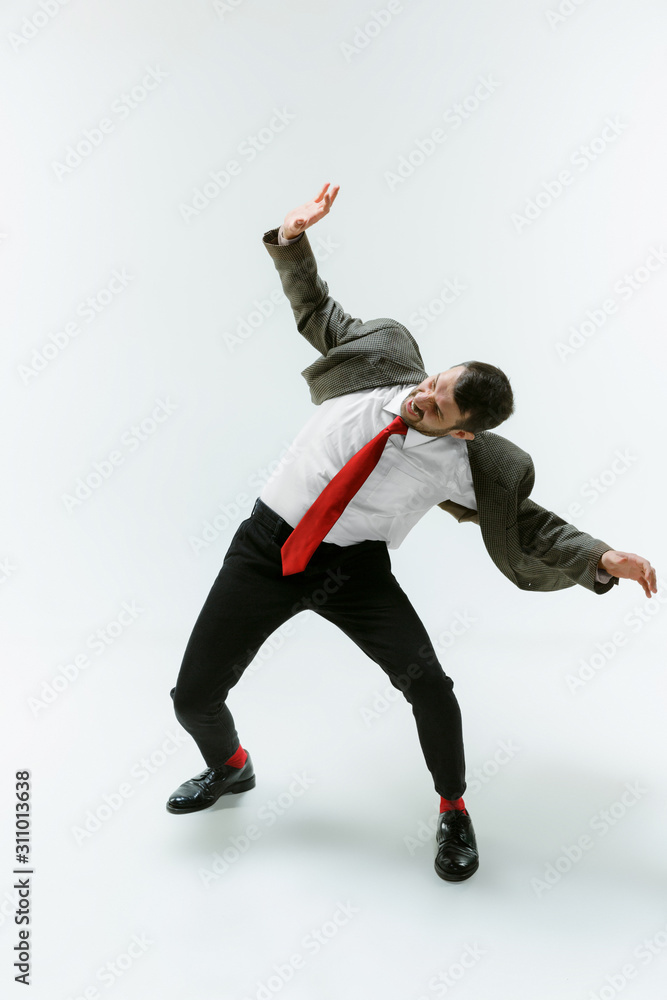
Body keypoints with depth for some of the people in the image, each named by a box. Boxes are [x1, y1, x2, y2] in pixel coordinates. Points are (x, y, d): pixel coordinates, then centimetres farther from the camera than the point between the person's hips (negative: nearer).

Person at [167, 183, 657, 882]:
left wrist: (602, 557, -16)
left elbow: (529, 530, -2)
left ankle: (453, 812, 14)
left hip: (355, 570, -1)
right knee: (194, 698, 1)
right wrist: (291, 241, 1)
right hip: (265, 547, 2)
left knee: (427, 682, -20)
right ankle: (230, 767, 40)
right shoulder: (380, 360, -8)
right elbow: (317, 314, 9)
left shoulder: (464, 463, -12)